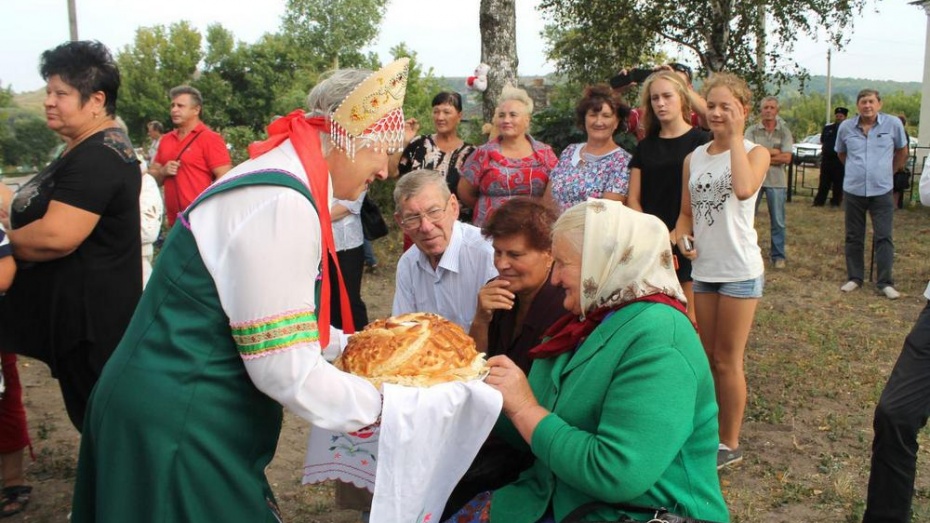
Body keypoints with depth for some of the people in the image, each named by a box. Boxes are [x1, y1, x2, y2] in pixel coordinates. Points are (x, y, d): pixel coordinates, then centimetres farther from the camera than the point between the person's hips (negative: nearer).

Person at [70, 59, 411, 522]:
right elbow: (286, 371, -22)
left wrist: (348, 346, 16)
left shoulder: (274, 177, 8)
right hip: (176, 426, -9)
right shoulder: (282, 205, -23)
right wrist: (376, 405, -9)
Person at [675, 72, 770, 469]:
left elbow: (744, 189, -30)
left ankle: (730, 444, 19)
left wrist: (735, 136, -20)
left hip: (739, 270, -5)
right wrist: (682, 237, -8)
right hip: (702, 269, 5)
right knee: (705, 358, 15)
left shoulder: (754, 152, -7)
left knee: (727, 360, 4)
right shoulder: (694, 158, 8)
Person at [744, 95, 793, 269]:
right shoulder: (752, 131, 2)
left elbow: (787, 158, -8)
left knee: (778, 222, 6)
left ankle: (778, 255, 17)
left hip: (776, 182, 0)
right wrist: (775, 152, -11)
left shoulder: (784, 132, 2)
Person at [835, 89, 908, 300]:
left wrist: (890, 172, 15)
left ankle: (886, 282, 3)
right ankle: (854, 278, 21)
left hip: (882, 191, -2)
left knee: (884, 237, -2)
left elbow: (902, 151, 12)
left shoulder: (893, 124, -4)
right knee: (854, 237, 10)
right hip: (853, 190, 2)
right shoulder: (846, 127, -1)